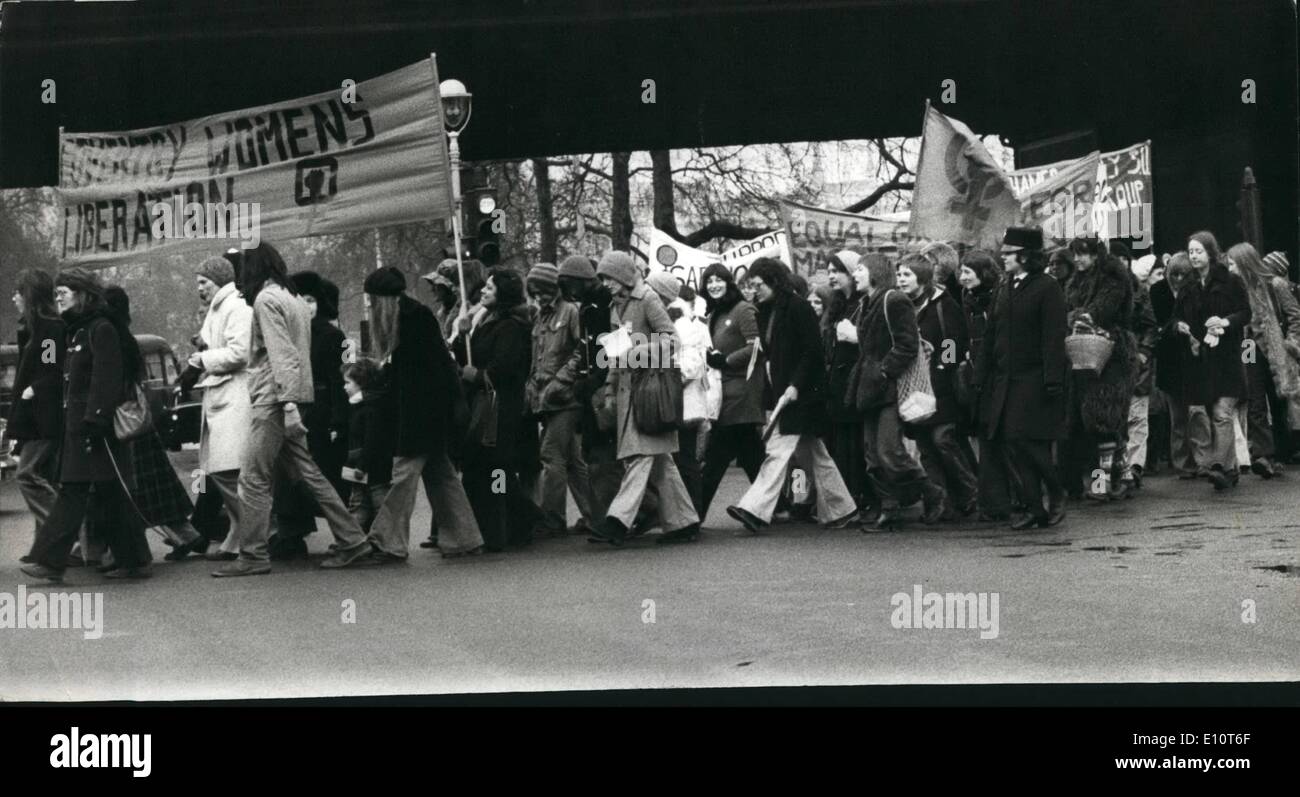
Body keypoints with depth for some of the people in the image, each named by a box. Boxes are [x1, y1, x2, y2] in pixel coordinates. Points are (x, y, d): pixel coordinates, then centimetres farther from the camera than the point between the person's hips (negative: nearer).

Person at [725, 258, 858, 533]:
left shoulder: (797, 307, -12)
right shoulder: (766, 312, 12)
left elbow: (814, 352, -16)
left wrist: (795, 386, -21)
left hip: (799, 393, -9)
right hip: (780, 392, 9)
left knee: (778, 449, -14)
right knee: (814, 453, 14)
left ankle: (755, 510, -19)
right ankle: (841, 508, 22)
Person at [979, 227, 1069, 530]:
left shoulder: (1048, 288, -7)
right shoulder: (1004, 288, 14)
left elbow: (1054, 337, -11)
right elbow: (991, 334, 16)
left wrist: (1052, 380, -17)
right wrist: (984, 377, 12)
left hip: (1033, 379, -7)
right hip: (1005, 378, 7)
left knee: (1026, 439, -13)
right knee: (1010, 442, 3)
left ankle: (1056, 494, 8)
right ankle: (1034, 508, 10)